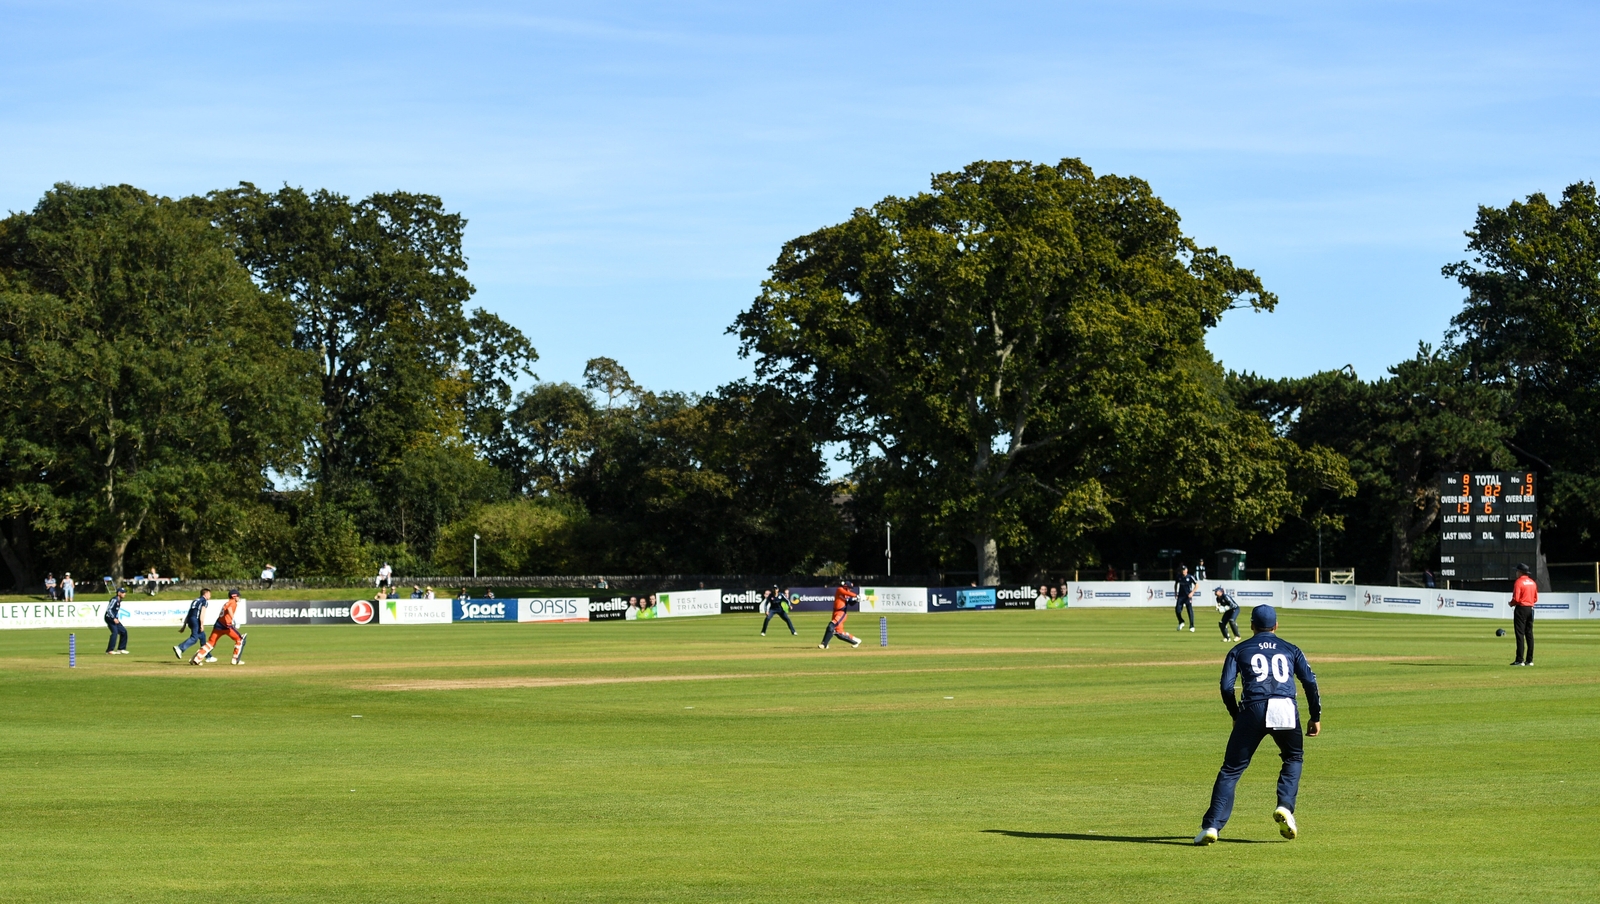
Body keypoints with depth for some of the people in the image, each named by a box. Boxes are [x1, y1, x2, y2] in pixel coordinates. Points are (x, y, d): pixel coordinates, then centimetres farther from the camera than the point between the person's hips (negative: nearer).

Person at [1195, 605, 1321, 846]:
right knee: (1294, 758, 27)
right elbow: (1310, 682, 11)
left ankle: (1212, 826, -7)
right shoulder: (1290, 650, 22)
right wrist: (1316, 717, 15)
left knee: (1231, 769, 3)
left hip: (1254, 709, -1)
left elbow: (1226, 686, 6)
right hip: (1285, 708, 1)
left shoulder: (1239, 650, 18)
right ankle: (1285, 807, 6)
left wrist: (1236, 715, 18)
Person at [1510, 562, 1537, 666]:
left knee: (1520, 634, -7)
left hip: (1521, 609, -7)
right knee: (1529, 634, 10)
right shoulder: (1533, 582, 12)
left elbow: (1516, 599, -17)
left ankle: (1520, 660, -10)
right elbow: (1536, 599, 13)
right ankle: (1529, 660, 11)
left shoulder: (1518, 582, -12)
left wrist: (1511, 604, 1)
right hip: (1531, 609, 7)